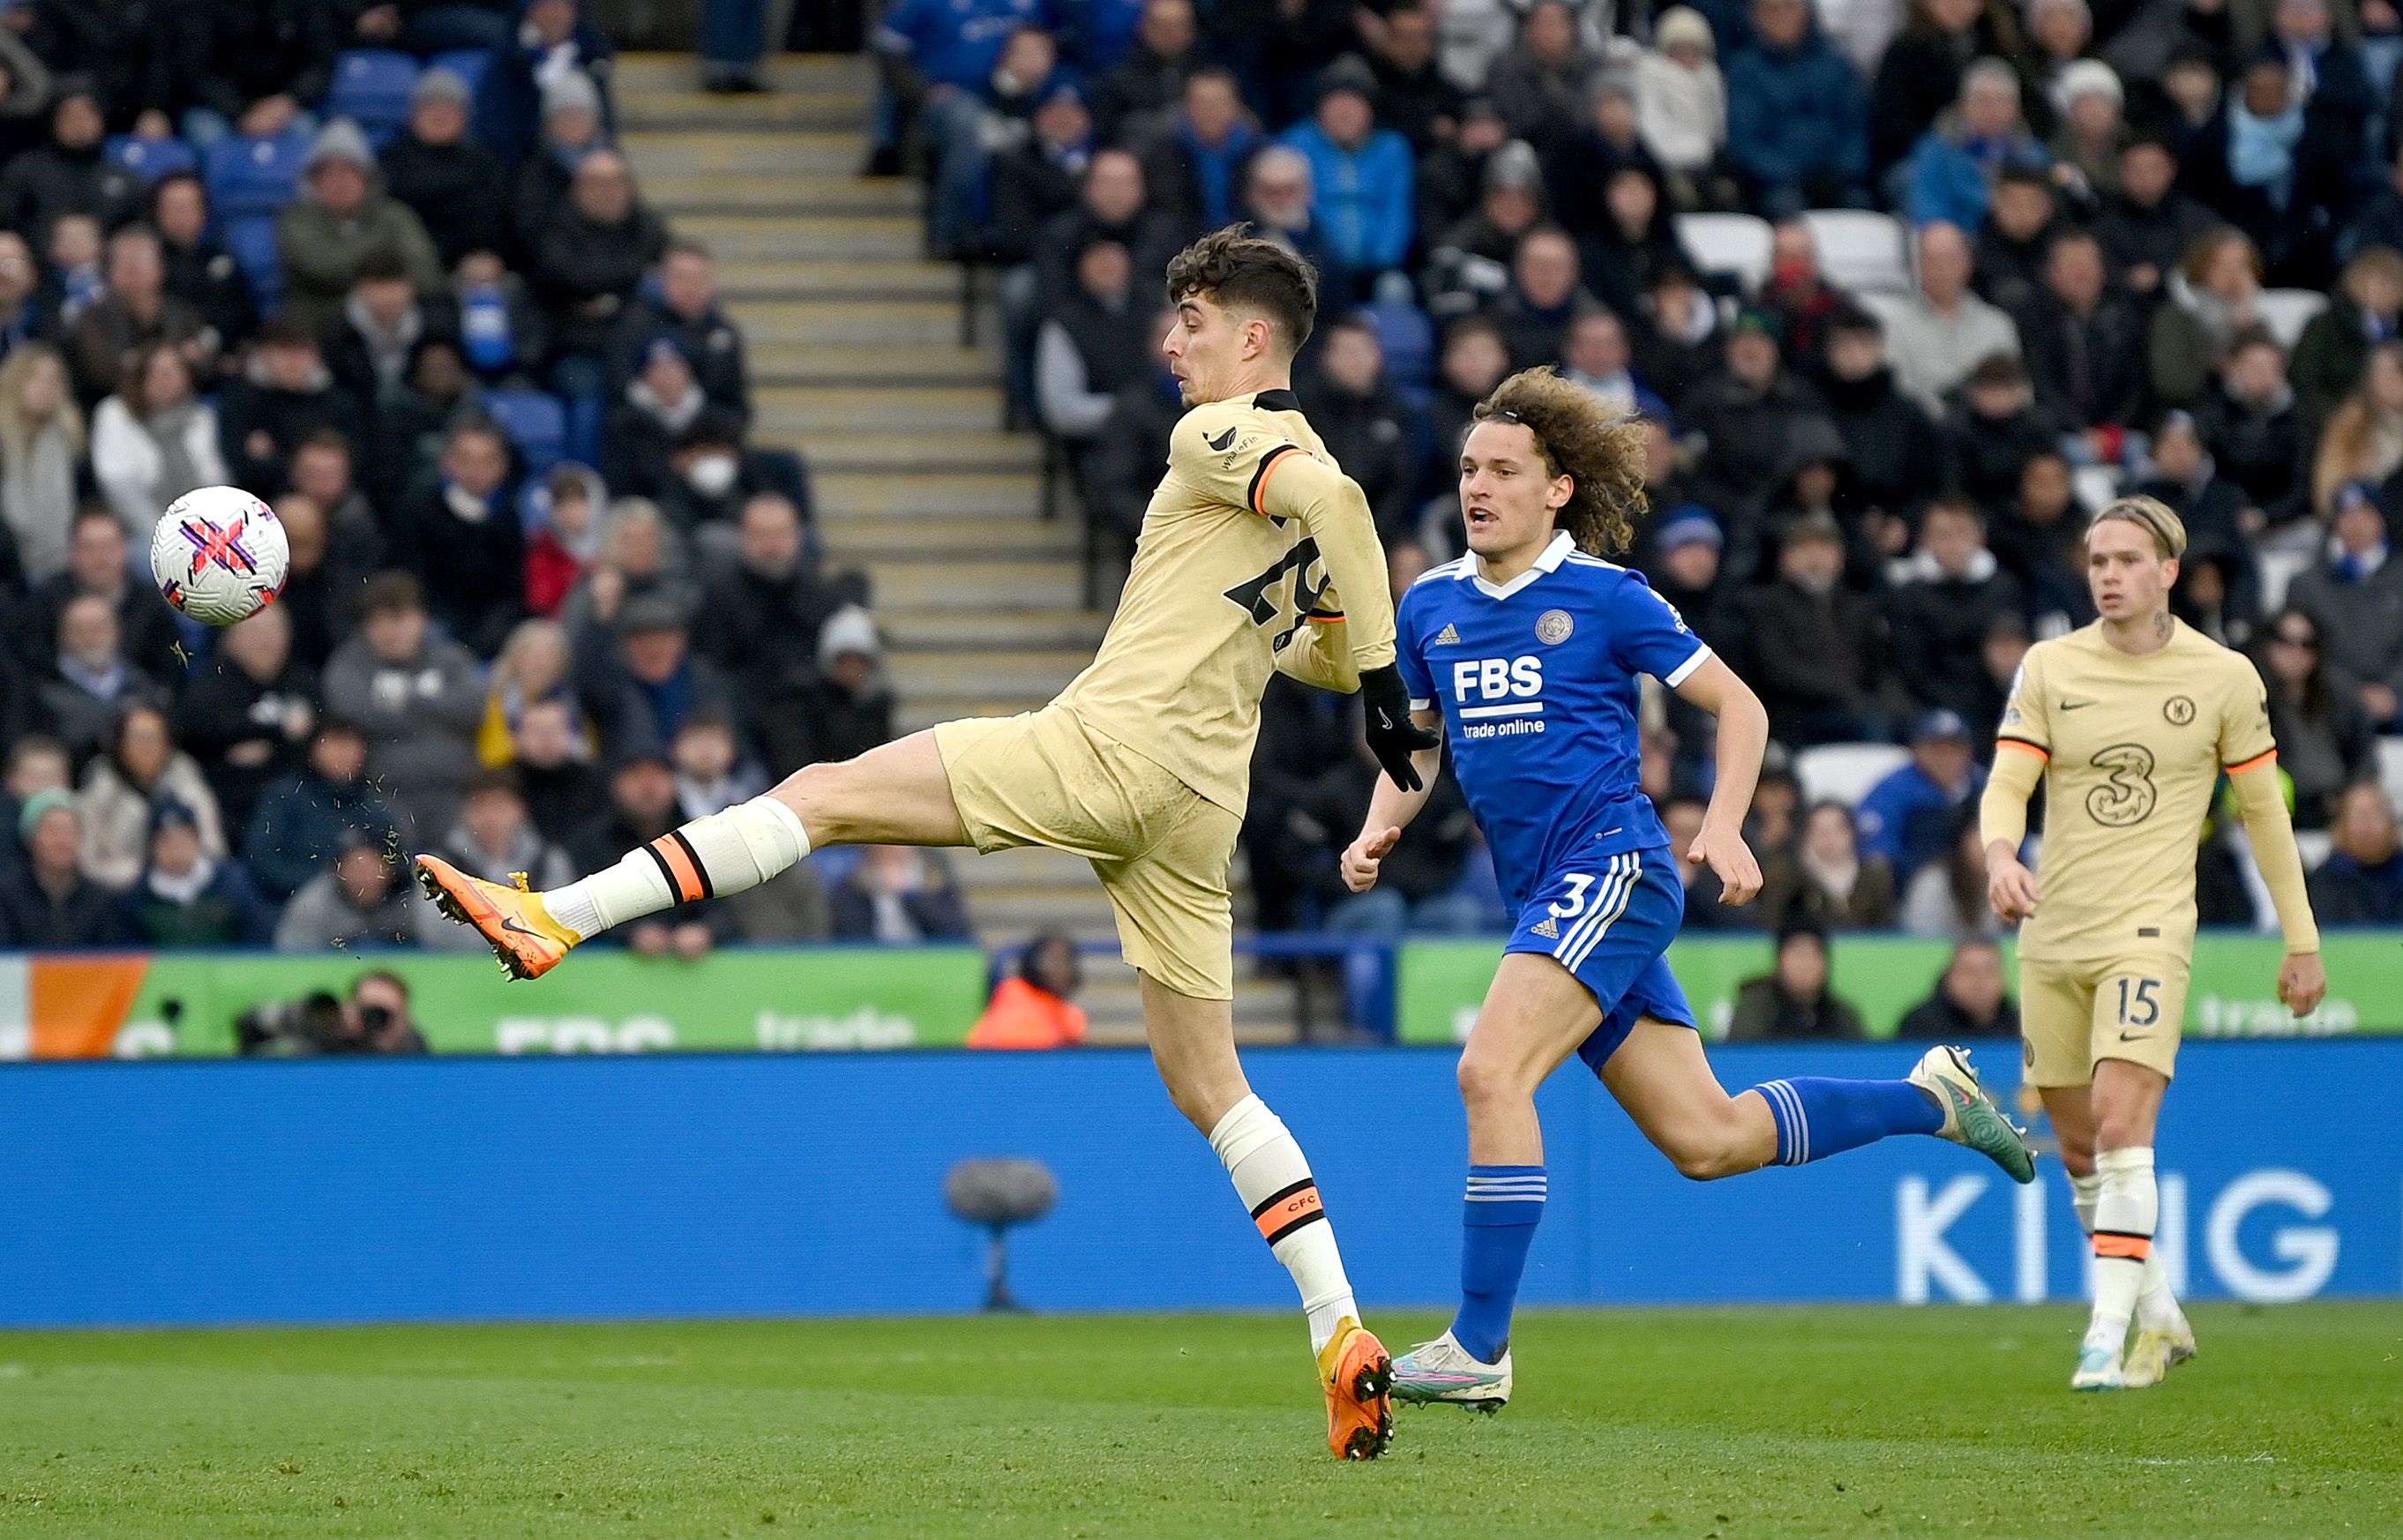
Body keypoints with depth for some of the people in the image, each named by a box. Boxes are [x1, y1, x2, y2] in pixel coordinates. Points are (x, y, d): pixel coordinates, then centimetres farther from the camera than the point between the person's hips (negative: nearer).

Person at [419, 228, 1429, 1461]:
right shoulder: (1303, 466, 22)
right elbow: (1336, 644, 29)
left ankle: (554, 919, -17)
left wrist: (1380, 677, -22)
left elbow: (1335, 500, -22)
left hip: (1114, 746, -8)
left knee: (821, 794, -8)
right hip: (1199, 803, 8)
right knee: (1207, 1083, 10)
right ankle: (1342, 1337, 1)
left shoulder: (1219, 437, -3)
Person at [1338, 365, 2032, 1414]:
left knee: (1492, 1071, -23)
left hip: (1613, 867, -7)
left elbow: (1739, 707, 2)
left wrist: (1724, 828, -11)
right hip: (1545, 896, 7)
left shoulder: (1606, 598, -4)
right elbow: (1415, 745, 23)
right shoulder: (1430, 606, 12)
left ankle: (1478, 1350, -20)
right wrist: (1379, 831, 3)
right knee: (1707, 1140, 7)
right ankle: (1930, 1099, 27)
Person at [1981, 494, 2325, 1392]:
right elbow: (2007, 782, -1)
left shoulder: (2224, 676, 0)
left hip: (2149, 930, -3)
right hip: (2051, 935, 3)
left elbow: (2264, 806, 8)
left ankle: (2108, 1337, -19)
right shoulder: (2050, 667, 4)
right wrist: (2000, 855, -24)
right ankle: (2160, 1318, 25)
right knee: (2079, 1151, 7)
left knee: (2121, 1126, -19)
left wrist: (2301, 940, 9)